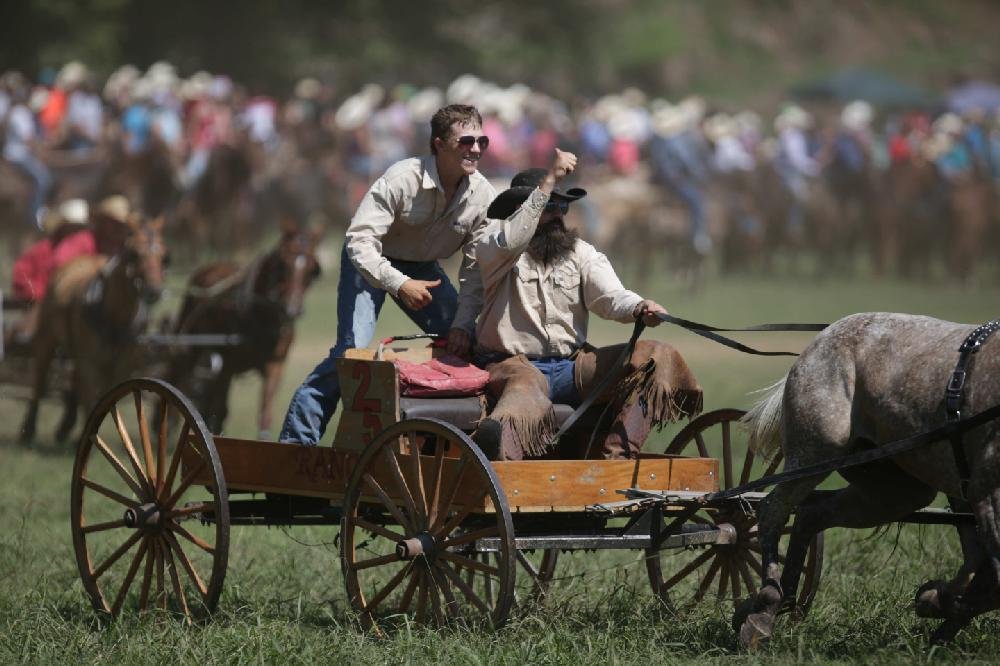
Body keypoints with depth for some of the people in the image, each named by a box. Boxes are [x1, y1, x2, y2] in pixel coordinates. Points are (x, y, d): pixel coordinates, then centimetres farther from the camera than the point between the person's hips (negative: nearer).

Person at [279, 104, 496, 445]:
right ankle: (296, 439, -15)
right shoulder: (402, 179, -31)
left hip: (423, 269, 5)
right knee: (354, 348, -21)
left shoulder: (482, 196, -16)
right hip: (373, 263, -5)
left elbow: (476, 268, -8)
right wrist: (399, 284, -46)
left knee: (466, 346, -5)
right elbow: (360, 240, -35)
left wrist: (463, 324, -18)